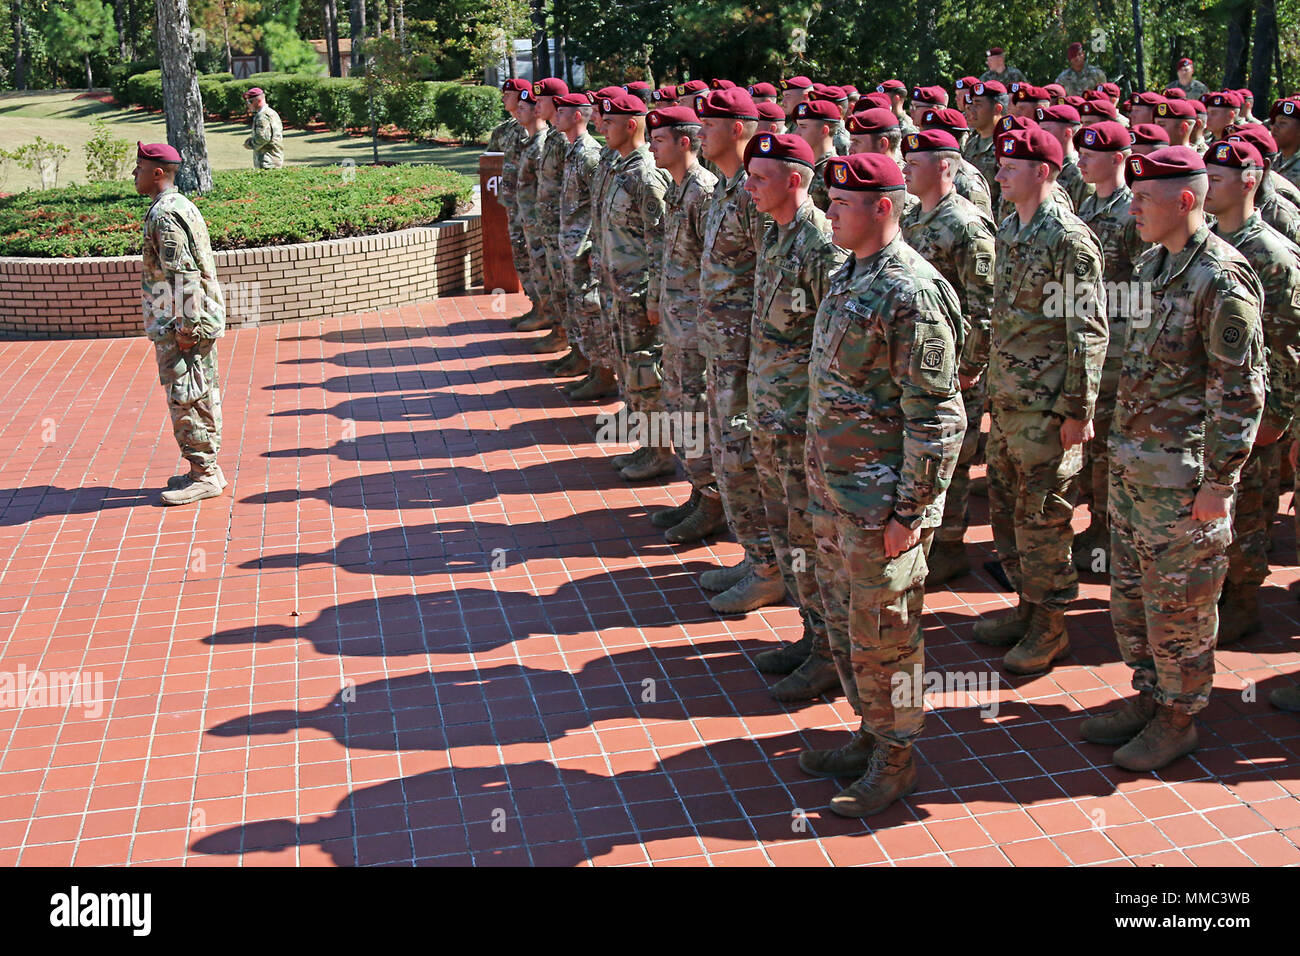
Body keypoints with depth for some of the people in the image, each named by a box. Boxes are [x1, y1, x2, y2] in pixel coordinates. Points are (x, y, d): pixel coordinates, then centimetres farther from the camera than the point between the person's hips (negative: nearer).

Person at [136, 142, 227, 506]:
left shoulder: (164, 214, -16)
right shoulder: (182, 206, 15)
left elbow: (184, 275, -22)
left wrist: (186, 326, -20)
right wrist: (191, 324, 20)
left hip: (178, 324, -10)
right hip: (201, 318, 10)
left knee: (185, 398, -5)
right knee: (202, 395, 14)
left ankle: (204, 476, 1)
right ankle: (207, 469, 22)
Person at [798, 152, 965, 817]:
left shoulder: (912, 293, -19)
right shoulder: (849, 276, 11)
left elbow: (935, 416, -19)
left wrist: (910, 511, -19)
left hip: (881, 500, -9)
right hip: (832, 488, 9)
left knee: (883, 635, 4)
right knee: (844, 623, 19)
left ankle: (896, 758, 21)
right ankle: (871, 732, 36)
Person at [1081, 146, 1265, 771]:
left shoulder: (1221, 278, -17)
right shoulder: (1153, 264, 9)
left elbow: (1240, 390, -17)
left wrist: (1218, 481, -17)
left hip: (1183, 474, -8)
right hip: (1130, 461, 8)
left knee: (1178, 602, 5)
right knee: (1130, 591, 17)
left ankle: (1178, 719, 21)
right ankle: (1147, 696, 34)